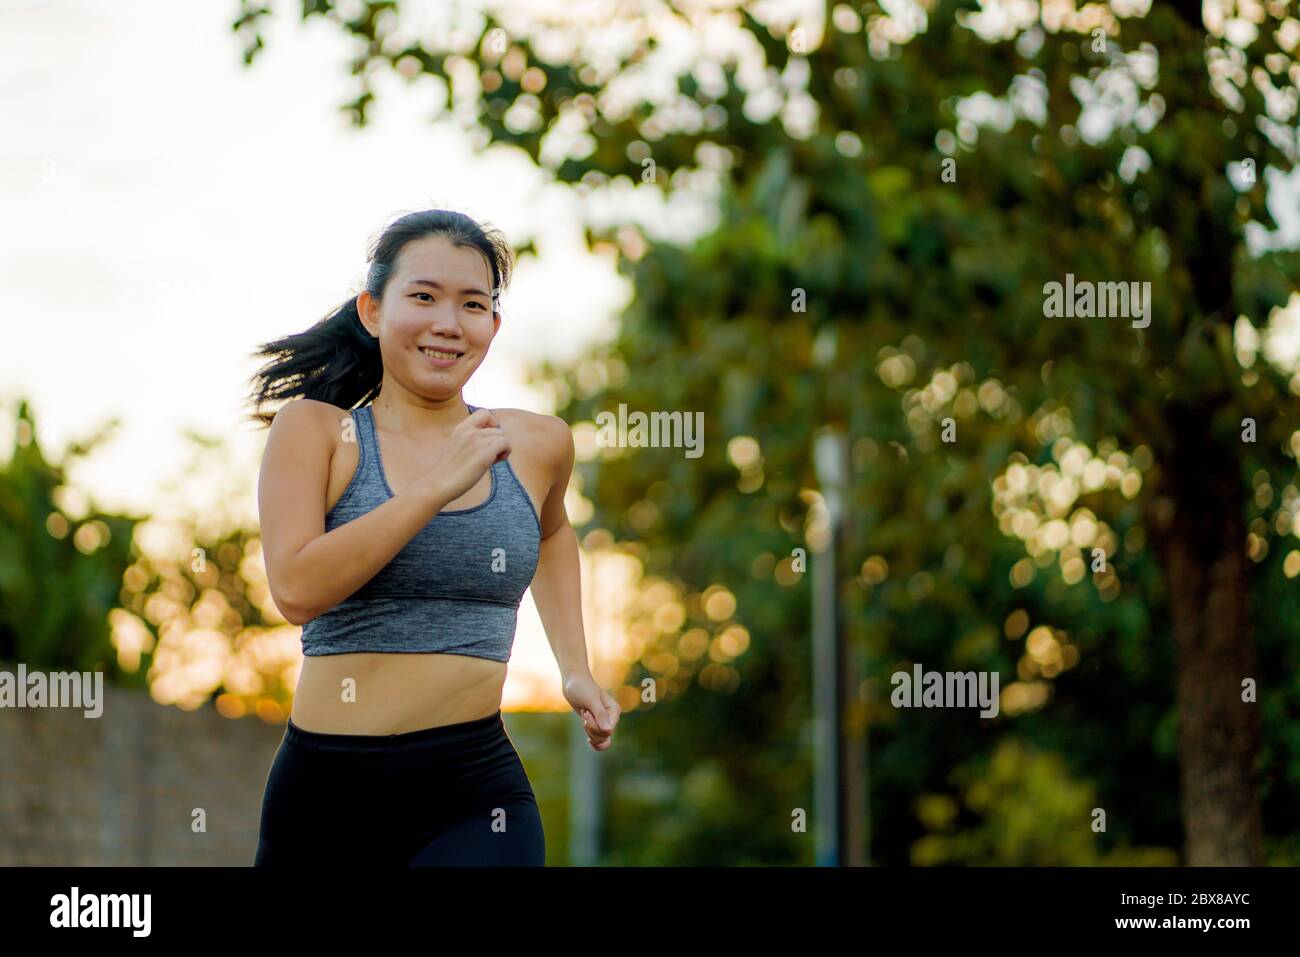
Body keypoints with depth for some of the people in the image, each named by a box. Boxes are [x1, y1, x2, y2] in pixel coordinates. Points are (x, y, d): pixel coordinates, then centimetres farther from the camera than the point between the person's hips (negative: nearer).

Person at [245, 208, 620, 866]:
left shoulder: (536, 446, 9)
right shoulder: (315, 429, 0)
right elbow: (296, 589, -16)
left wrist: (575, 669, 25)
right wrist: (440, 484, -16)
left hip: (474, 793, 1)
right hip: (324, 790, -1)